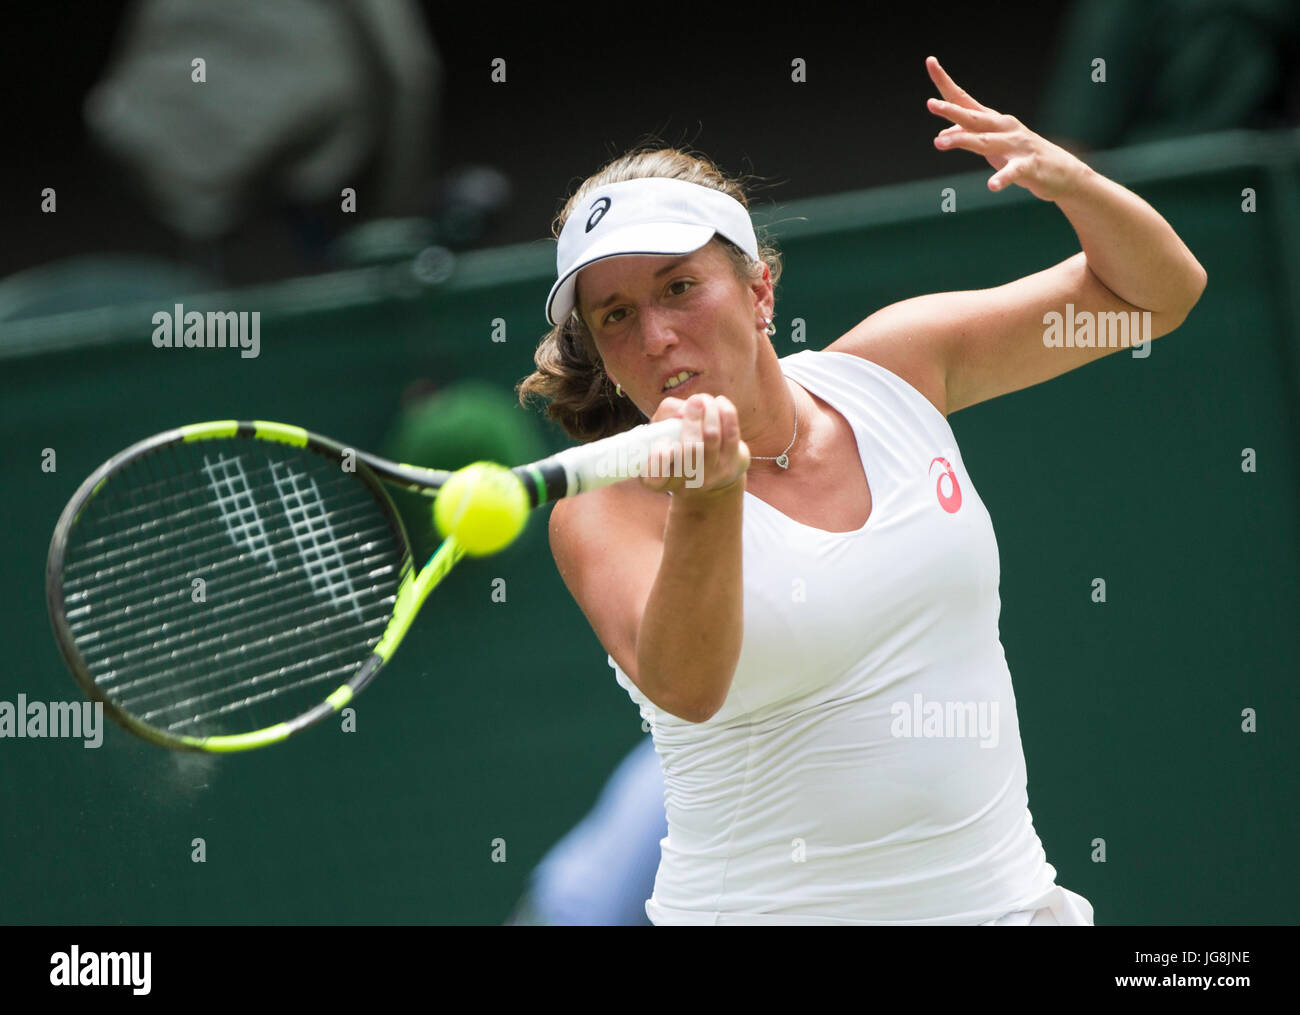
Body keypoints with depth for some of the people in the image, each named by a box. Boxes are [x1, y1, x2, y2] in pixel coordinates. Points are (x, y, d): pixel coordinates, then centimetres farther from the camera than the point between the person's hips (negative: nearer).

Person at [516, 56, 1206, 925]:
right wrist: (707, 501, -44)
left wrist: (1071, 181, -11)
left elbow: (1155, 291, 8)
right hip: (762, 906, -3)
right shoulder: (608, 508, -10)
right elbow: (684, 687, -29)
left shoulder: (887, 375, 1)